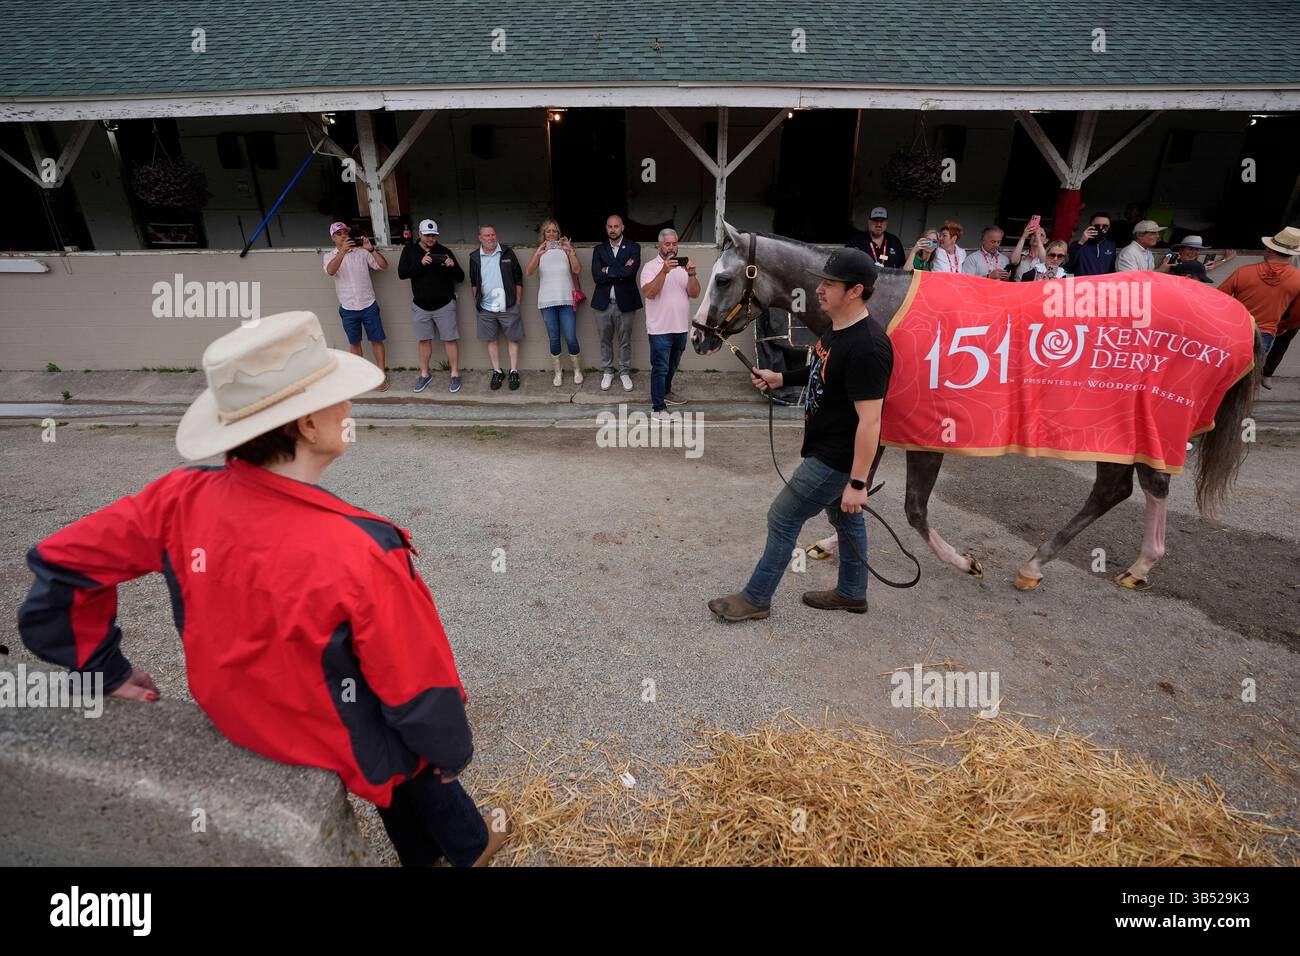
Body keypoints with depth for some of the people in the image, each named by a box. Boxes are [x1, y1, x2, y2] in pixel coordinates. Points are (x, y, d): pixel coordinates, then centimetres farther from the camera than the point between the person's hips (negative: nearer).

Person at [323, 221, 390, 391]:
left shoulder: (362, 252, 2)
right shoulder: (330, 256, 3)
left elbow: (383, 266, -4)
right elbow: (330, 271, -20)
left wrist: (371, 249, -18)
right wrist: (342, 252, -33)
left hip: (369, 305, -1)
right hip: (348, 309, 1)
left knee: (376, 339, 2)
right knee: (354, 342, 10)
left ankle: (382, 374, 10)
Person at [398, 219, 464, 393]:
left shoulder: (444, 251, -2)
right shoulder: (410, 251, 2)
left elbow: (460, 278, -3)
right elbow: (401, 273, -12)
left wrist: (453, 266, -25)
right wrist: (420, 263, -25)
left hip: (444, 305, -2)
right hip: (421, 306, 2)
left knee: (449, 340, 0)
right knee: (424, 340, 11)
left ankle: (455, 375, 9)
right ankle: (424, 374, 22)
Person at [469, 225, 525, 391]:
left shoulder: (507, 253, -1)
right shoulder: (475, 257, 4)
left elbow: (518, 279, 2)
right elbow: (473, 283, 14)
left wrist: (517, 302, 0)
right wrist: (476, 302, 10)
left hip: (508, 307, -2)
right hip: (485, 308, 2)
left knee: (512, 339, 3)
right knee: (491, 340, 8)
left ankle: (514, 372, 12)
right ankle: (497, 372, 19)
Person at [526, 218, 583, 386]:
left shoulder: (565, 248, 3)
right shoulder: (540, 251, 6)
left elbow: (577, 270, -8)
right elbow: (528, 272, -8)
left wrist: (571, 251, -21)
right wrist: (537, 254, -22)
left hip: (566, 300, -1)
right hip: (547, 302, 1)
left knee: (571, 339, -4)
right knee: (554, 339, 5)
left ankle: (577, 370, 16)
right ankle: (558, 372, 19)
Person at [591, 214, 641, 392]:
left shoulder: (633, 248, -1)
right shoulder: (599, 249, 6)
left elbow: (631, 272, -18)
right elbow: (596, 276, -8)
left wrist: (608, 270, -10)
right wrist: (621, 271, -13)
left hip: (625, 303, -2)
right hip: (603, 303, 2)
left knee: (625, 341, 8)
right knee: (605, 341, 11)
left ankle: (625, 373, 22)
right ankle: (607, 372, 24)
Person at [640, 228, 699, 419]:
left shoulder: (684, 266, 9)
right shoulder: (651, 266, -4)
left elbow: (694, 293, 0)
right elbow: (649, 293, -19)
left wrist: (691, 274, -17)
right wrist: (664, 271, -28)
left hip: (681, 327, 5)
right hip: (660, 328, -5)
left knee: (672, 366, 20)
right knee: (660, 368, -6)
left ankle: (665, 392, 40)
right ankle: (657, 408, -4)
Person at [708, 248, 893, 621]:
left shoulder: (867, 346, -28)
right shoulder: (836, 330, 2)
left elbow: (869, 420, -28)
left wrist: (857, 482, -26)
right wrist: (780, 378, 11)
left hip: (835, 460, -10)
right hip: (827, 450, 10)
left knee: (782, 519, 0)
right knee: (845, 518, 21)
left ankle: (756, 599, 17)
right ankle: (851, 593, 41)